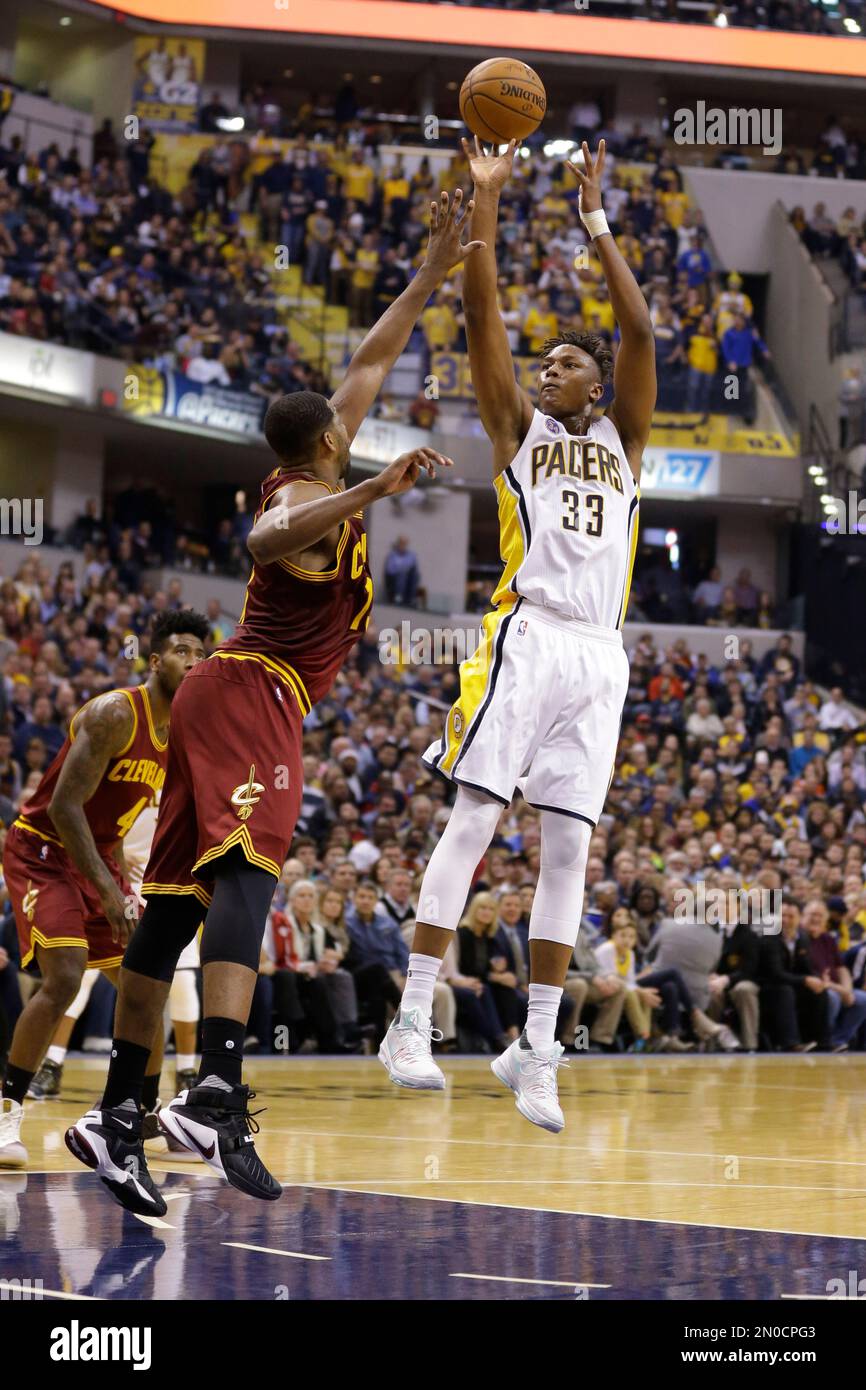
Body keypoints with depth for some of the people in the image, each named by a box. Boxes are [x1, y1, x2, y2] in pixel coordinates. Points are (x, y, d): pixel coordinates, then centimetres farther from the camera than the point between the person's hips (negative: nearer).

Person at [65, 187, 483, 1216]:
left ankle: (116, 1117, 5)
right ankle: (215, 1098, -43)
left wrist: (431, 277, 28)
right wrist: (374, 492, -48)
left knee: (175, 904, 6)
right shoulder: (310, 499, -10)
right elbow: (270, 539, -37)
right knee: (246, 874, -25)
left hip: (225, 698, 10)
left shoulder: (310, 482, 17)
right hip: (254, 698, -10)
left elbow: (368, 365, 28)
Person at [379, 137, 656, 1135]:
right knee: (474, 819, -10)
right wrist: (486, 200, 0)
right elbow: (482, 316, 4)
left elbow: (639, 330, 8)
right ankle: (411, 1024, -10)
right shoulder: (518, 428, 13)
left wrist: (596, 220, 7)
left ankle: (535, 1049, 5)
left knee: (568, 846, 1)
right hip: (525, 638, -3)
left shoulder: (623, 438, 18)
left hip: (598, 653, 3)